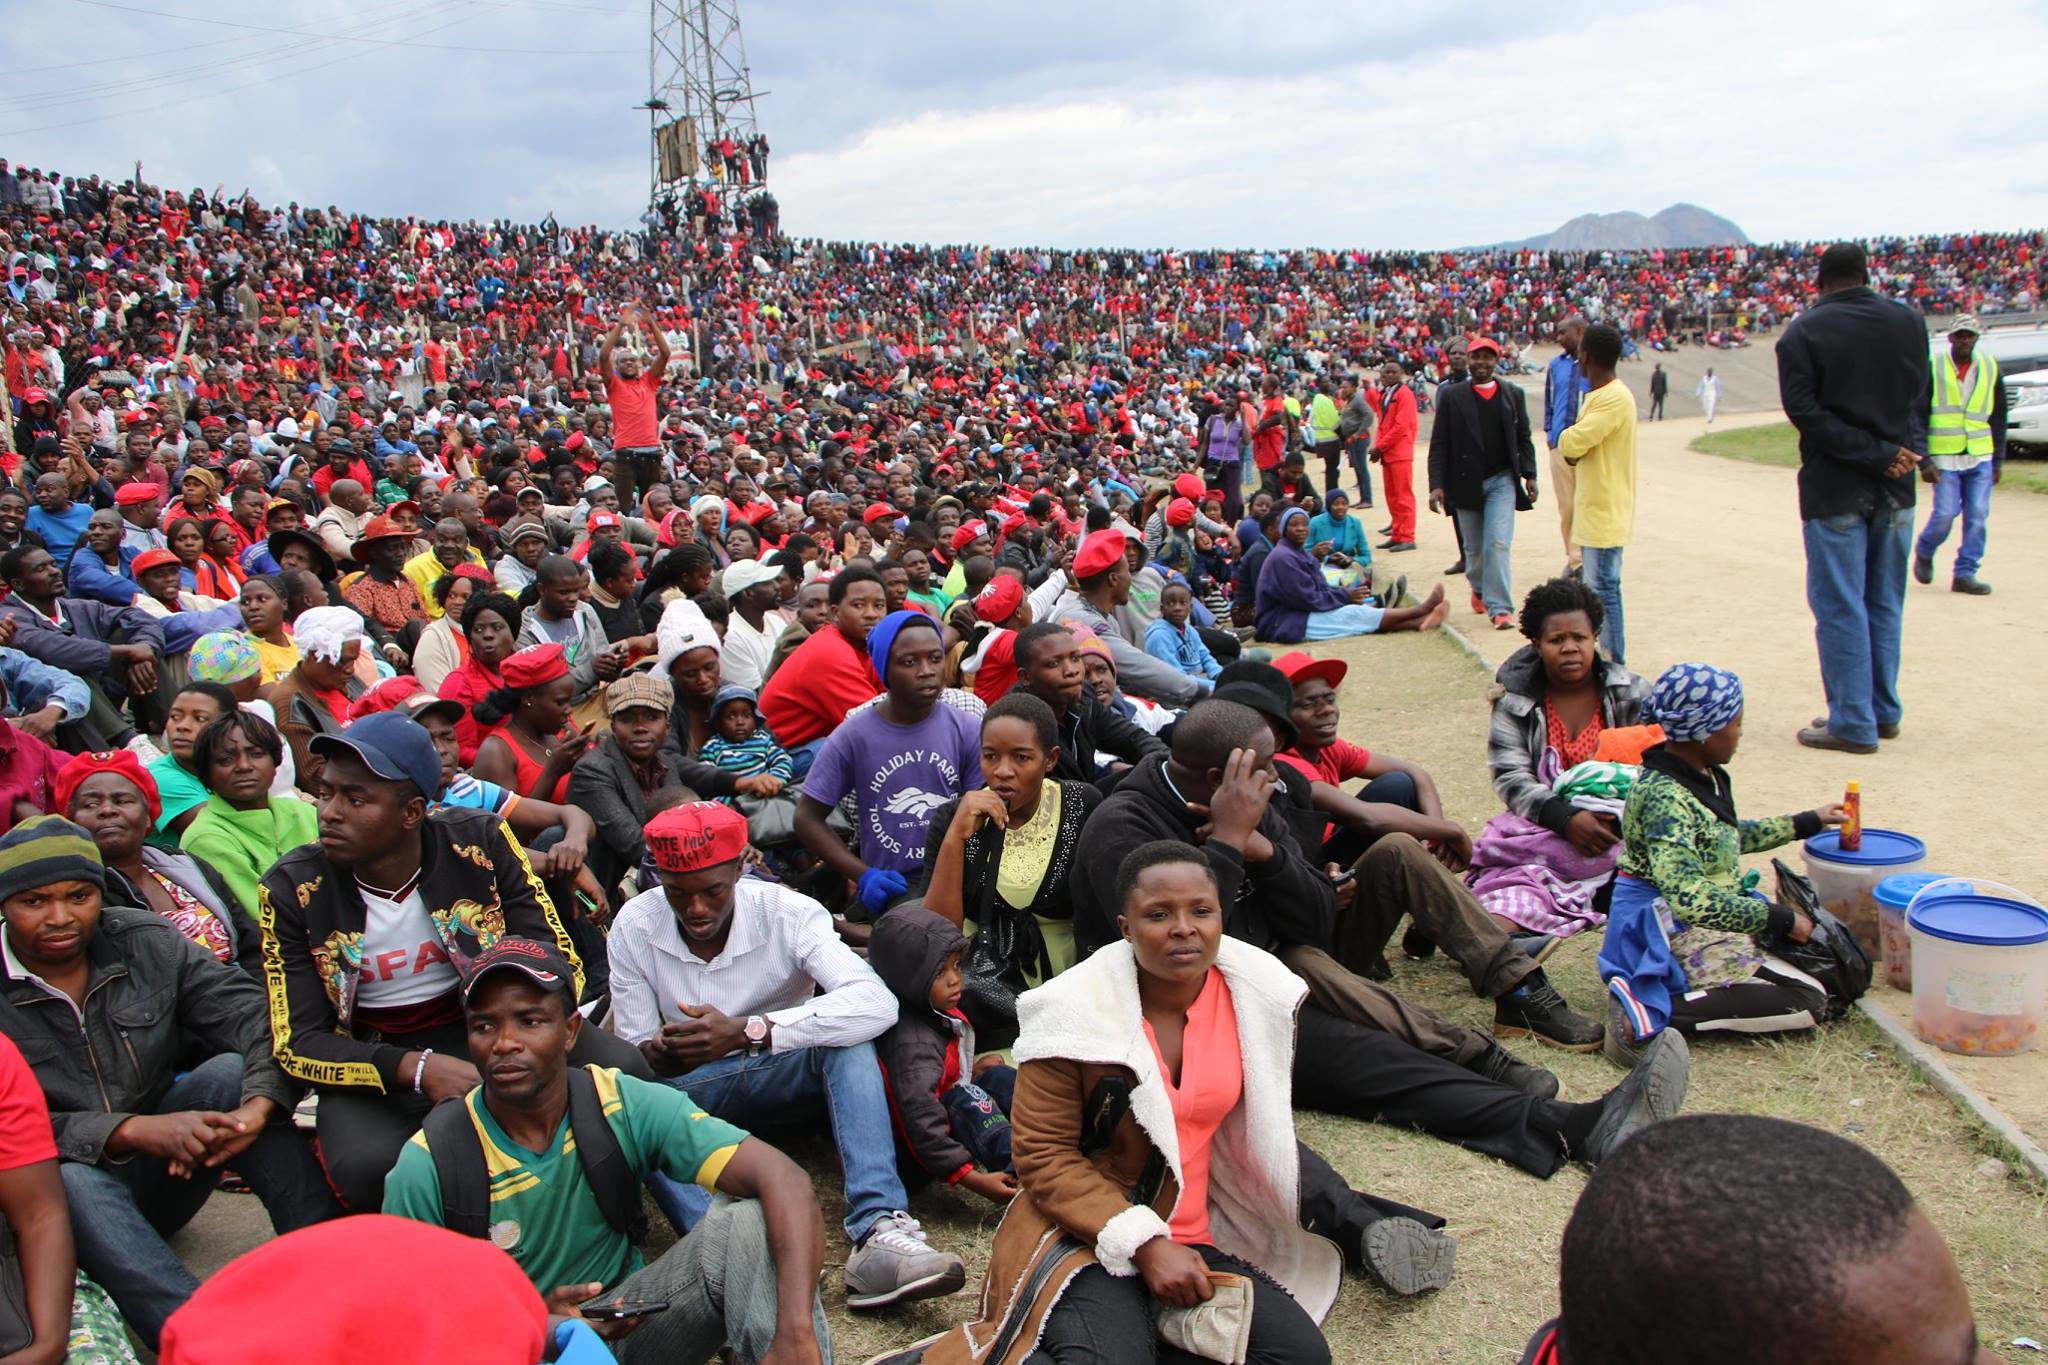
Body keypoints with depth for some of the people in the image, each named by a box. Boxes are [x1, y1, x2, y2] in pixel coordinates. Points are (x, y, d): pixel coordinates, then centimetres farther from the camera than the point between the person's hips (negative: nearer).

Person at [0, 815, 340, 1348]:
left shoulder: (147, 941, -3)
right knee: (73, 1180, -36)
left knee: (229, 1072, -23)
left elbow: (259, 1021, -13)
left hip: (163, 1174, 3)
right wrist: (132, 1130, -34)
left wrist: (257, 1109, -33)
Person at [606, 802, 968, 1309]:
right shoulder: (633, 928, -10)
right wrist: (657, 1054, -33)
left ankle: (879, 1232, -44)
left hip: (782, 1074, -1)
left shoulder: (786, 913, -17)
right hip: (690, 1089, 1)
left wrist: (748, 1031, -39)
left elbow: (878, 1002, -33)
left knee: (848, 1040, -32)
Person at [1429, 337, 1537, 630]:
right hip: (1466, 482, 0)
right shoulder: (1451, 396, 1)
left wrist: (1529, 475, 1)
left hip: (1502, 480, 0)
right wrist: (1436, 484, -10)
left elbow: (1523, 438, 10)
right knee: (1474, 548, 11)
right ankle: (1479, 589, 38)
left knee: (1498, 545, -11)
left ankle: (1499, 608, -10)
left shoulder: (1512, 394, 7)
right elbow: (1439, 444, -2)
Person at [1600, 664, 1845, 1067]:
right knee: (1808, 1002, -12)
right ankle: (1655, 1011, -19)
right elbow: (1690, 901, -31)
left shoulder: (1704, 775, 7)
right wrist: (1780, 918, -23)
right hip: (1679, 935, -10)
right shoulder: (1666, 798, -25)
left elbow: (1730, 837, 27)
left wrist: (1808, 823, 29)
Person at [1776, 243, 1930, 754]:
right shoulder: (1908, 321, 5)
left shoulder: (1803, 332, -9)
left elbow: (1806, 412, -16)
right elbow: (1920, 399, 6)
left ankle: (1853, 723, 1)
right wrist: (1906, 451, -1)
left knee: (1840, 608, 0)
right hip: (1896, 489, 5)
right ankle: (1883, 712, 22)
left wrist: (1876, 455, -14)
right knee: (1885, 605, 15)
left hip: (1835, 491, -5)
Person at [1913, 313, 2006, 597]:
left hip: (1980, 457, 3)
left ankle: (1965, 574, 6)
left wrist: (1998, 460, 9)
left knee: (1977, 516, -2)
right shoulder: (1932, 366, -3)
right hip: (1944, 457, -3)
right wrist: (1923, 462, -8)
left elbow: (1998, 418, 13)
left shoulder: (1990, 367, 7)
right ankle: (1924, 552, 22)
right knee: (1945, 513, -7)